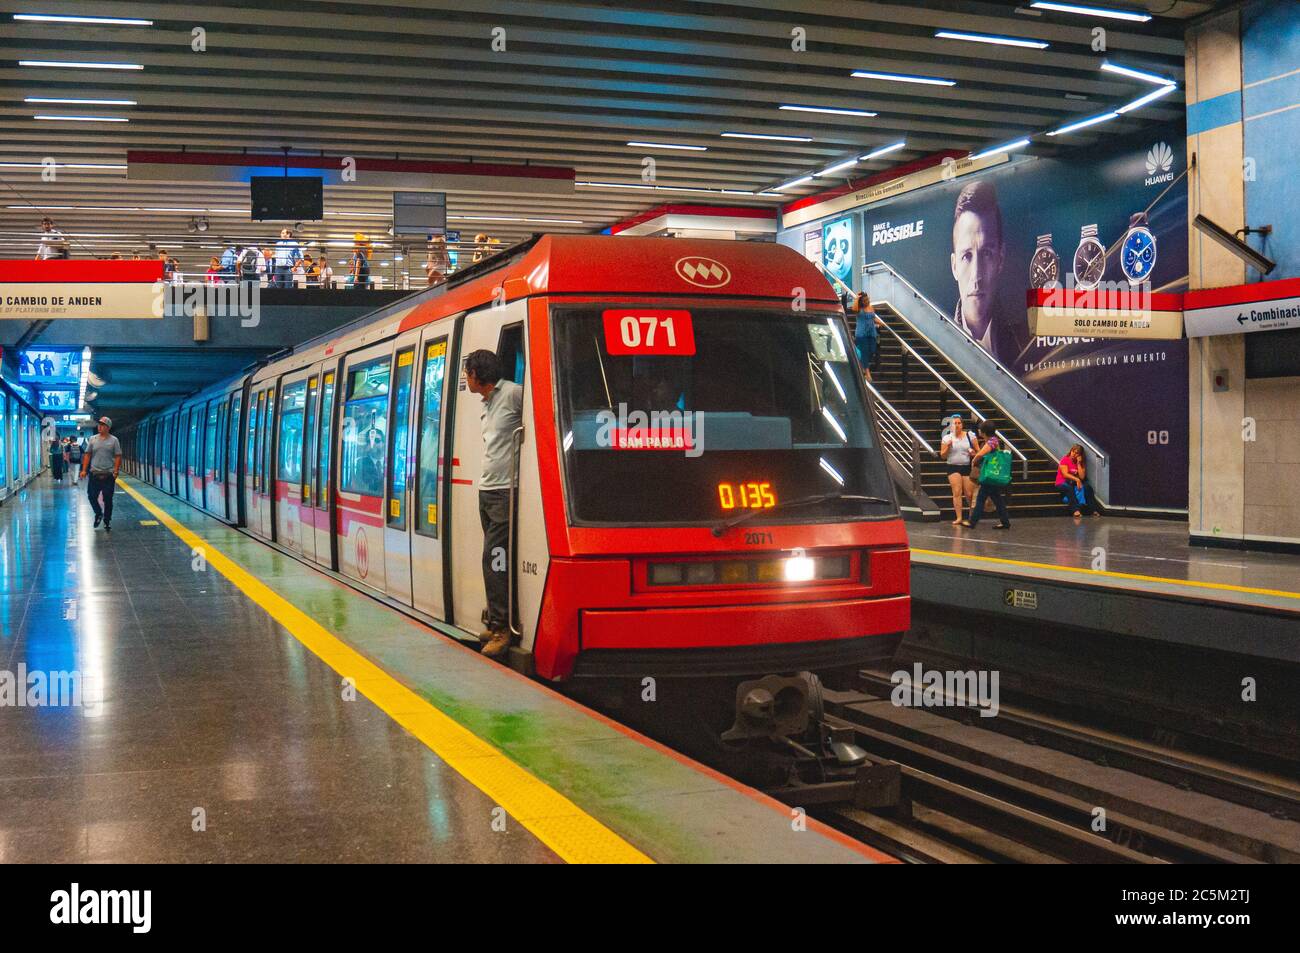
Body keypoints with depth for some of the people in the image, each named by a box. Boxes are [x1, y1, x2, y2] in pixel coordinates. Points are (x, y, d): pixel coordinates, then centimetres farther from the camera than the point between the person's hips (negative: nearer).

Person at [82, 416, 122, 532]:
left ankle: (107, 522, 14)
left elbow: (118, 457, -2)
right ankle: (98, 514, 28)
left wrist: (116, 471, -11)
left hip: (108, 475, -2)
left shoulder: (114, 440, 0)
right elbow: (87, 455, 7)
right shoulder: (93, 439, 6)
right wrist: (84, 470, 0)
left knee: (108, 499, 3)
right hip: (94, 474, 2)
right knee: (92, 496, 3)